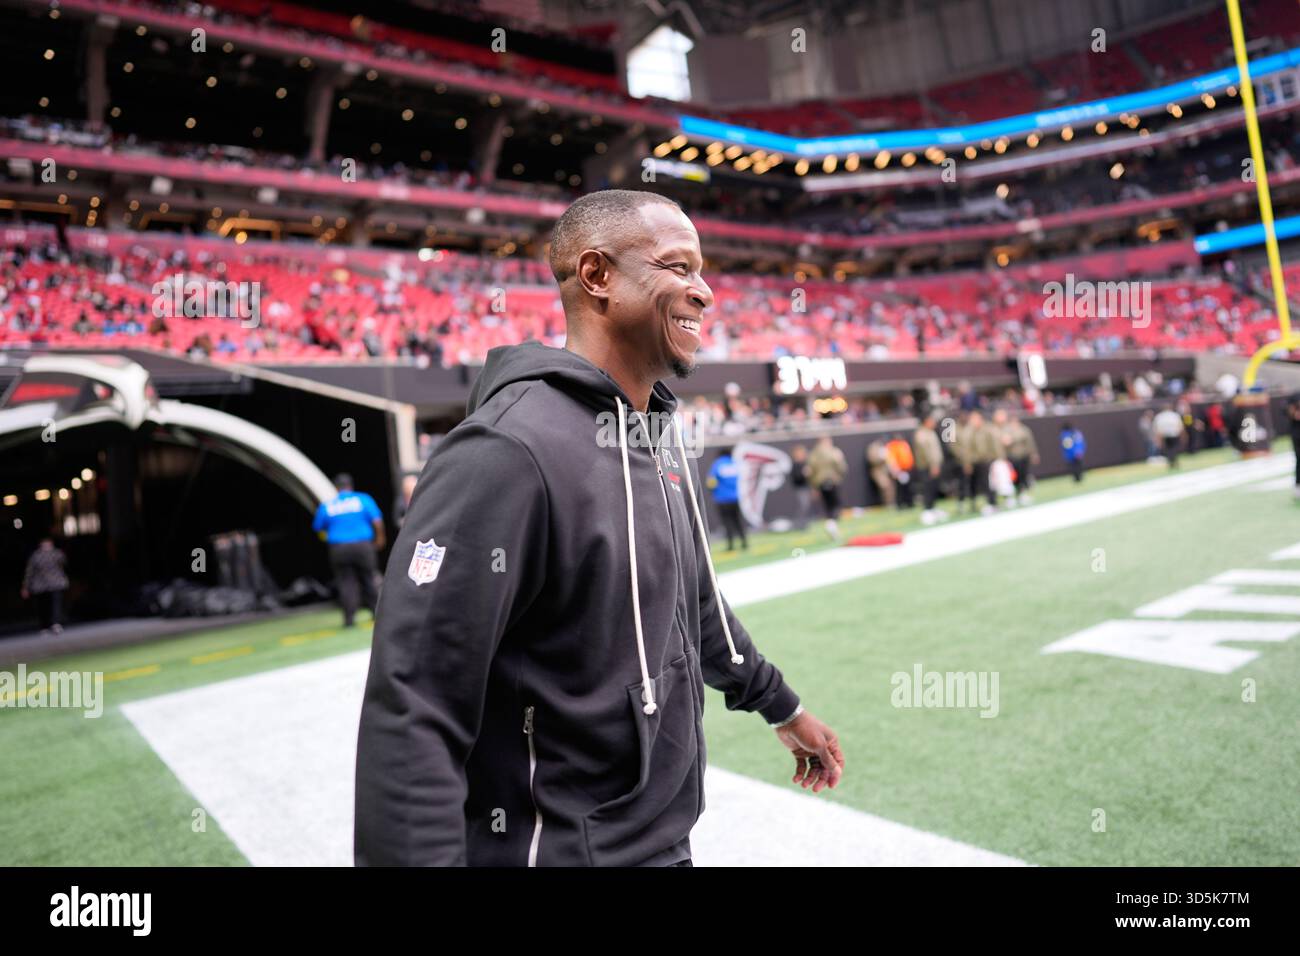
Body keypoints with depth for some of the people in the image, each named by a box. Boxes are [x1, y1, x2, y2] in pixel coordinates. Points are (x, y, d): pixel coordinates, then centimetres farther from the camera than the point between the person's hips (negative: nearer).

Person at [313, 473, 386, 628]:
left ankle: (349, 617, 1)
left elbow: (318, 529, 10)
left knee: (346, 582, 5)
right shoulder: (363, 499, 1)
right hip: (363, 545, 0)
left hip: (338, 548, 1)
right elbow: (377, 521, -4)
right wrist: (379, 539, 9)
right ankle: (377, 612, 14)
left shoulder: (325, 505, 5)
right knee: (369, 578, 11)